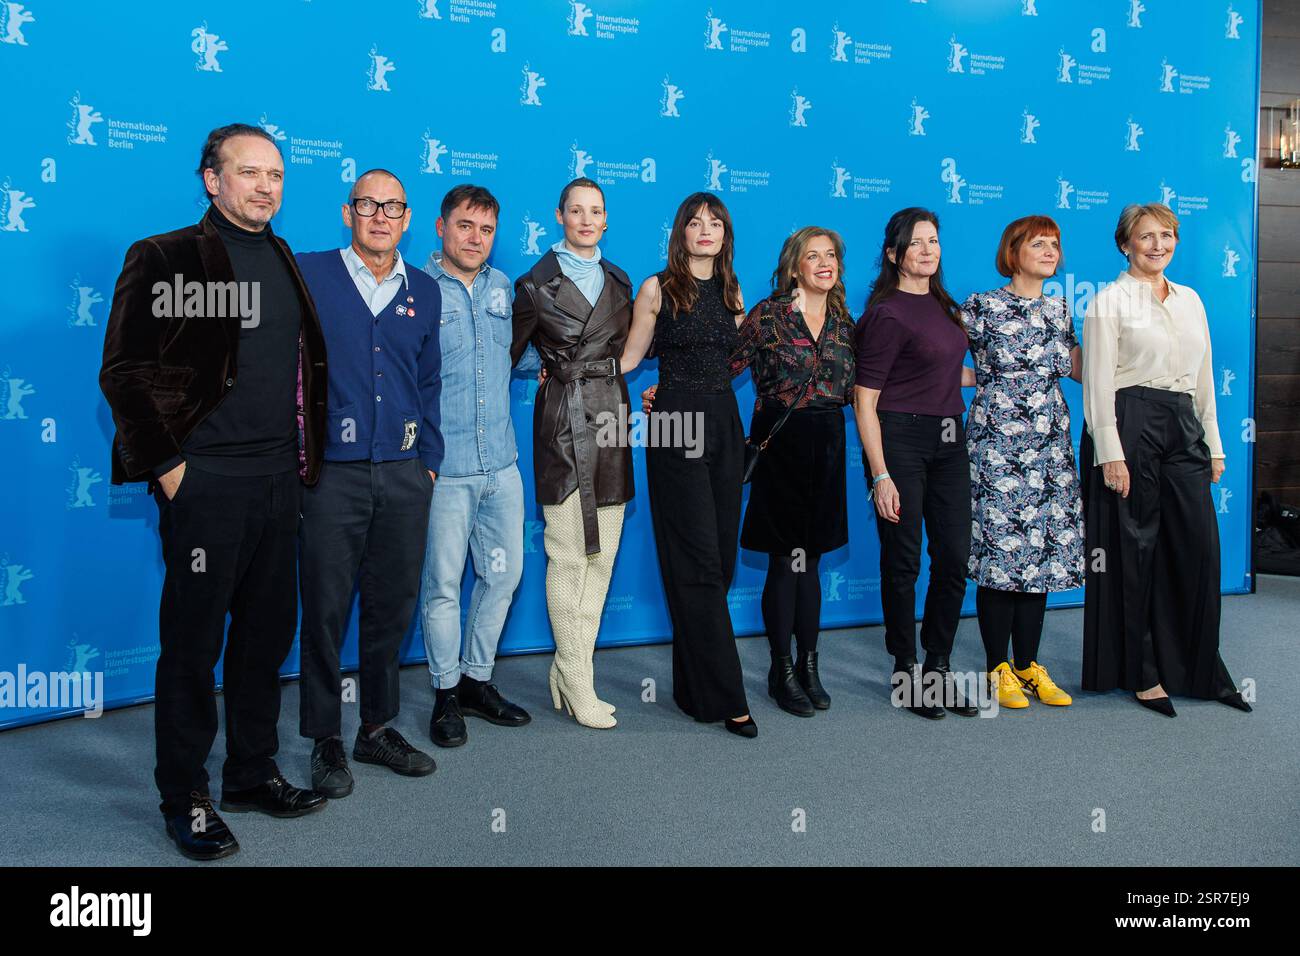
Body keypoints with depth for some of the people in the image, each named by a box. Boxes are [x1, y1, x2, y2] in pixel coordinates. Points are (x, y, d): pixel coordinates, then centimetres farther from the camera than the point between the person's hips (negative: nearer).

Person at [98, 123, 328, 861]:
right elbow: (127, 372, -10)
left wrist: (306, 456, 10)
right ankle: (185, 798, 17)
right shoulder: (168, 259, -5)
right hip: (206, 484, -6)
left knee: (269, 631, 13)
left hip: (280, 480, 6)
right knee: (194, 640, 3)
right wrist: (167, 465, -12)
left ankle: (253, 773, 28)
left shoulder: (287, 265, 14)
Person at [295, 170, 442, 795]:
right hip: (331, 473, -4)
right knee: (325, 609, 3)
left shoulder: (424, 291, 13)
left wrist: (429, 460, 11)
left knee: (393, 606, 10)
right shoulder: (307, 275, 0)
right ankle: (325, 739, 17)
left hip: (405, 474, 4)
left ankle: (378, 728, 25)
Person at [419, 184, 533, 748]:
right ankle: (447, 694, 17)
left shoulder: (502, 287, 13)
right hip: (443, 467, -6)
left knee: (504, 573, 11)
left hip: (501, 463, 6)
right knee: (442, 583, 1)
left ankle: (477, 679, 27)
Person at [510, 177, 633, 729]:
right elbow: (507, 356, 3)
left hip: (611, 415, 6)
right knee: (568, 556, -4)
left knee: (602, 554, 5)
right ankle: (577, 684, 4)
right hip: (564, 420, -5)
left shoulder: (617, 280, 15)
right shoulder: (537, 284, 0)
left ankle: (570, 674, 14)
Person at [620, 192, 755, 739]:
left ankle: (695, 684, 18)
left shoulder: (732, 292, 14)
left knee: (720, 556, 6)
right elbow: (629, 358, 2)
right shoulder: (659, 288, 0)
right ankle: (725, 698, -1)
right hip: (677, 425, -6)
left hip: (724, 424, 6)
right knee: (698, 562, -6)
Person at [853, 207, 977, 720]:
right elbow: (864, 401, -14)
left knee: (955, 558, 8)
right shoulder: (887, 314, -11)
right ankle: (905, 673, 16)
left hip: (948, 440, 7)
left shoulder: (942, 303, 12)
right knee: (903, 561, 2)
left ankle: (939, 668, 21)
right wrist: (880, 476, -18)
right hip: (900, 440, -7)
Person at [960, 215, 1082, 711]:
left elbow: (1079, 369, 16)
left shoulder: (1058, 309, 13)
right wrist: (984, 378, -2)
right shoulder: (981, 307, -4)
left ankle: (1028, 664, 18)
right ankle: (998, 667, 10)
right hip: (997, 445, -6)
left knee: (1044, 552, 7)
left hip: (1050, 447, 6)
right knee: (1000, 552, -3)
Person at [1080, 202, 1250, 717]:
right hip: (1131, 424, -6)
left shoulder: (1190, 299, 16)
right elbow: (1098, 384, -9)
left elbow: (1203, 377, 19)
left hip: (1184, 427, 6)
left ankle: (1200, 668, 18)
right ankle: (1140, 672, 14)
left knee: (1199, 546, 4)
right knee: (1135, 550, 1)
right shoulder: (1110, 300, -2)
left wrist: (1213, 444, 15)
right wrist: (1110, 453, -15)